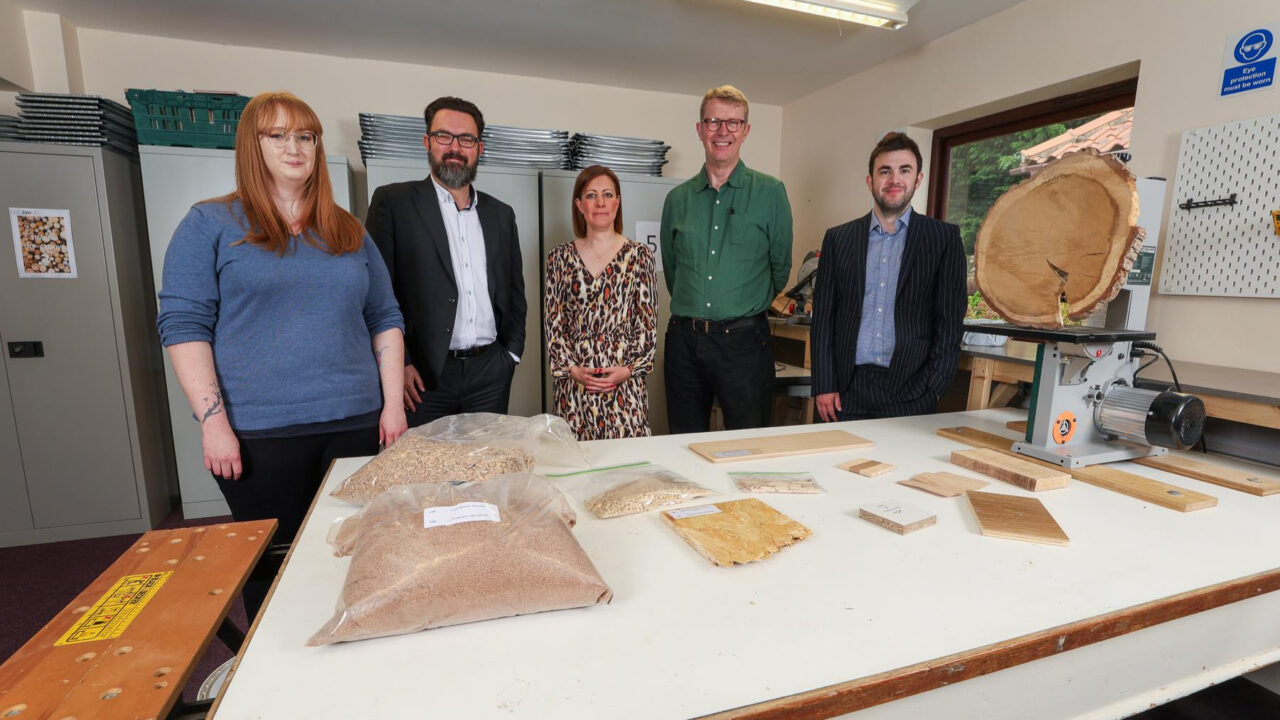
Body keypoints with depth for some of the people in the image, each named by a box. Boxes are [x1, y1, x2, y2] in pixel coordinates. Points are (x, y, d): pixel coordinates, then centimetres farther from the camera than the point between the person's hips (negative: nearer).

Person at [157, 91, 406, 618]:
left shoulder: (348, 232, 12)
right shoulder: (210, 224, 3)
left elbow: (385, 320, 10)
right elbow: (182, 325, -3)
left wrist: (393, 404, 3)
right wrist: (213, 420, -11)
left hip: (355, 422, 3)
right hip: (257, 432, -3)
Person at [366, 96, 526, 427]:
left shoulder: (501, 214, 14)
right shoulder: (393, 201, 2)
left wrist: (511, 353, 7)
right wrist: (398, 363, -10)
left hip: (490, 372, 3)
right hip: (424, 374, -3)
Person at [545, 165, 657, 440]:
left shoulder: (638, 255, 4)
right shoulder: (561, 258, 7)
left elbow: (648, 324, 3)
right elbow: (553, 324, 5)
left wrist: (629, 369, -8)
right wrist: (572, 369, -7)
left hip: (625, 381, -1)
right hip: (573, 381, 1)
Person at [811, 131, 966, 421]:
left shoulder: (944, 238, 5)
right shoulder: (838, 239, 8)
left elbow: (950, 321, 2)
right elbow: (823, 317, 6)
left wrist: (931, 390, -6)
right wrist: (823, 386, -1)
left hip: (910, 391, -1)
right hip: (847, 390, 1)